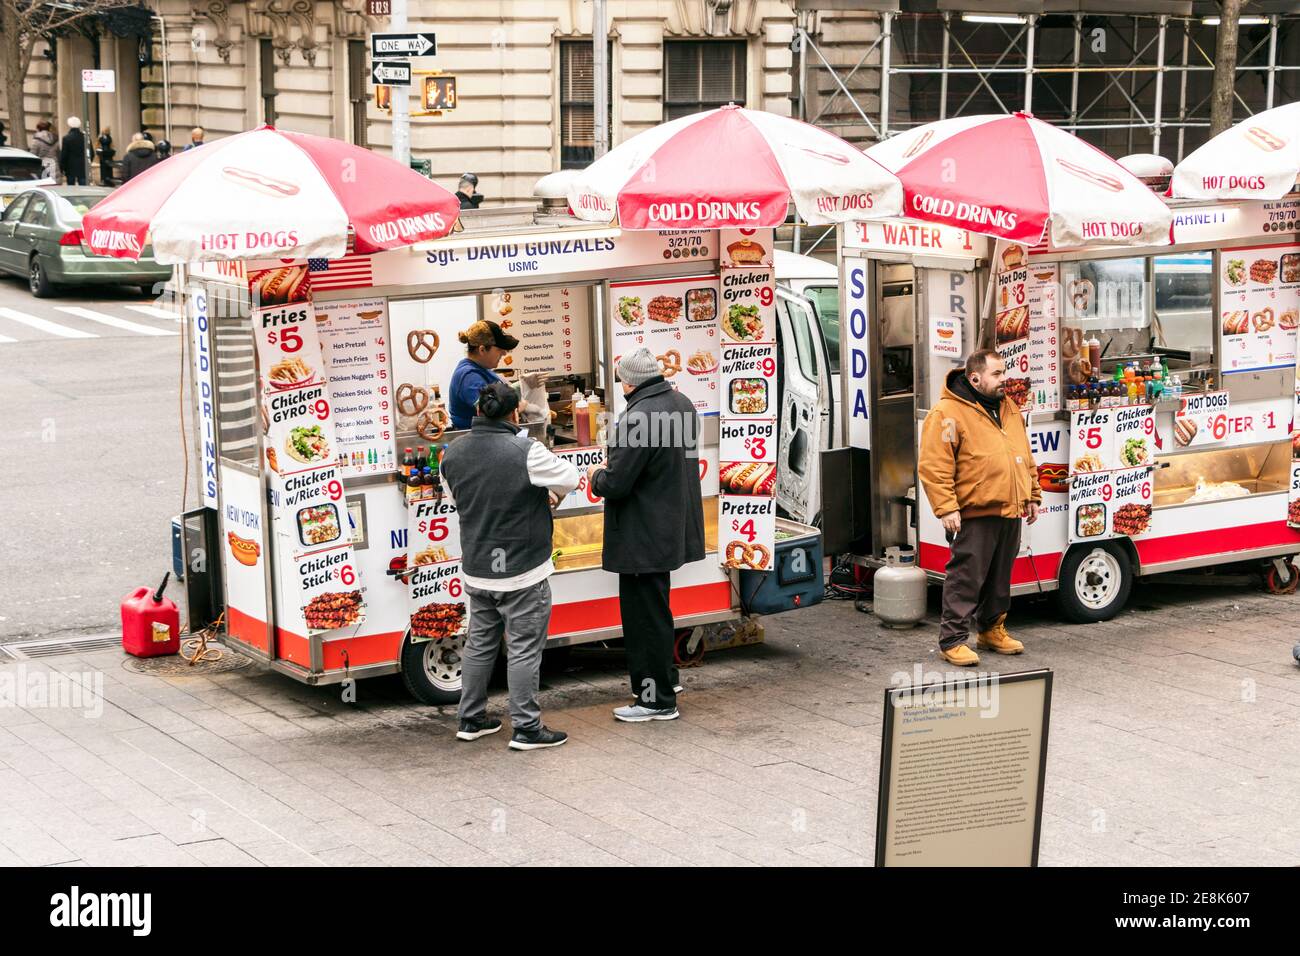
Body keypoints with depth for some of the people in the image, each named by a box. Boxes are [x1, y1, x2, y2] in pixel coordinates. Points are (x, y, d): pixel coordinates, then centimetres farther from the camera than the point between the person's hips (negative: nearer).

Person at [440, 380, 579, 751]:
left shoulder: (453, 453, 1)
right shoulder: (525, 451, -19)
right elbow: (569, 478, -9)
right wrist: (550, 493, 15)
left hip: (476, 570, 6)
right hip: (522, 571, -6)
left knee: (479, 643, 18)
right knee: (524, 648, 1)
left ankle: (471, 720, 25)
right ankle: (526, 728, 5)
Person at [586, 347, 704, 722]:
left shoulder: (637, 419, -26)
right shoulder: (682, 404, 4)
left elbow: (616, 484, -24)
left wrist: (598, 475, -1)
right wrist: (614, 467, 20)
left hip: (643, 537, -10)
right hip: (673, 529, 10)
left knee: (646, 616, 1)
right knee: (654, 610, 25)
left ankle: (657, 699, 9)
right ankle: (665, 677, 38)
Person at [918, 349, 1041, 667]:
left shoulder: (1008, 409, 15)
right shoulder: (948, 414, -11)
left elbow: (1025, 458, 24)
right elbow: (933, 467, -15)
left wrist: (1032, 497, 19)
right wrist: (946, 508, -20)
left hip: (1009, 513, 8)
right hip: (974, 515, -7)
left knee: (1000, 577, 16)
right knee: (965, 578, -6)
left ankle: (993, 629, 30)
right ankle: (953, 640, 0)